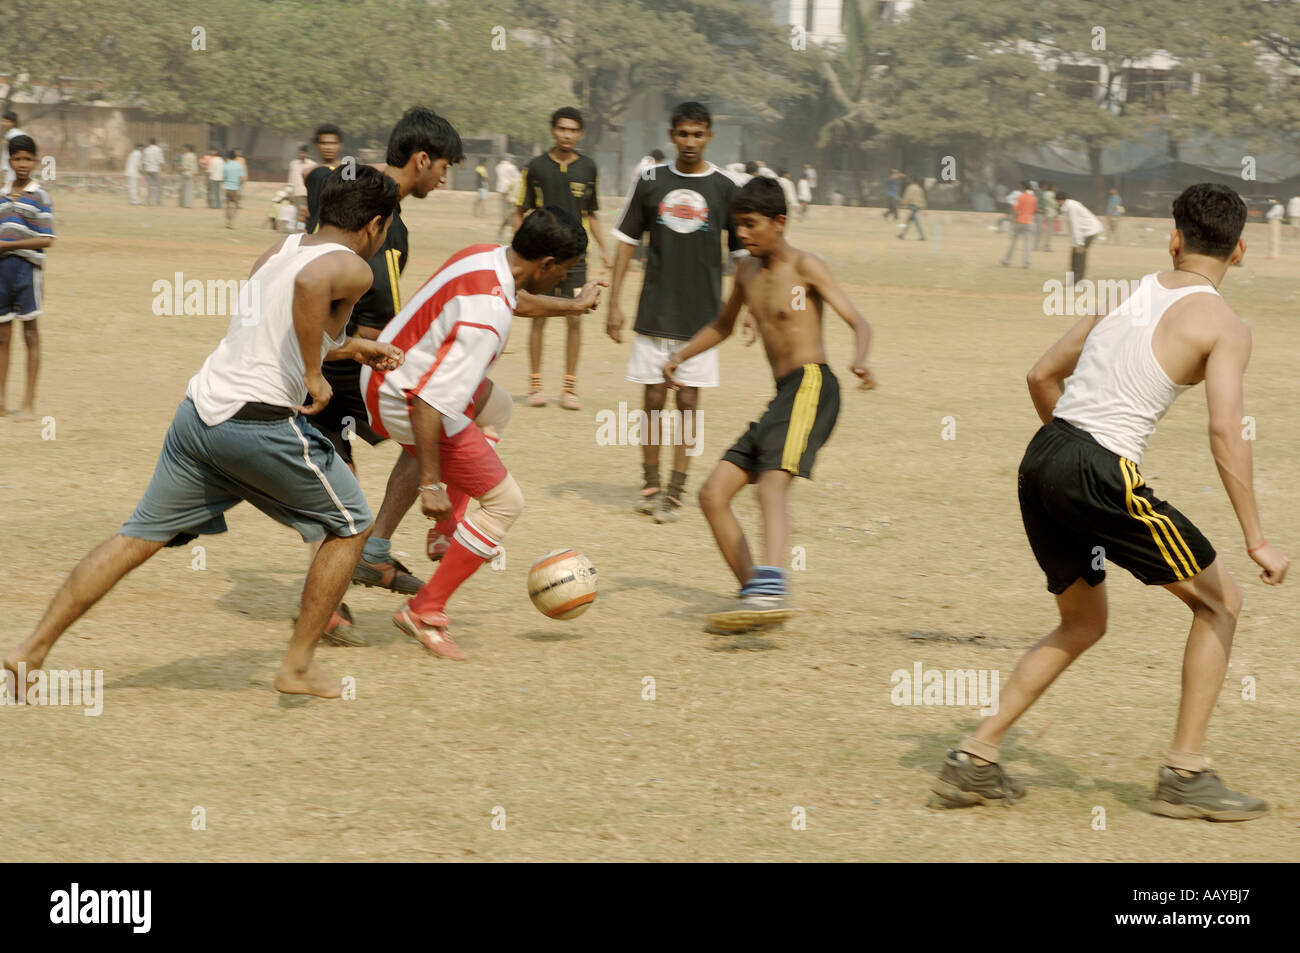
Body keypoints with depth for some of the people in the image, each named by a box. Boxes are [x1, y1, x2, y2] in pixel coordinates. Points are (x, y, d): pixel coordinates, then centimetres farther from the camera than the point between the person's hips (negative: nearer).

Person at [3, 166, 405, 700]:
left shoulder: (277, 250, 19)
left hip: (199, 410, 7)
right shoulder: (352, 268, -5)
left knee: (137, 538, 11)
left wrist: (348, 348, 38)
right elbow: (310, 284, -30)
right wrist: (315, 375, -22)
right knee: (349, 527, 14)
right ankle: (298, 667, 16)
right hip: (262, 423, -7)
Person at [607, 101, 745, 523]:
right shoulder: (651, 182, 2)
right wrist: (614, 302, 2)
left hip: (701, 315, -1)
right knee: (654, 399, 4)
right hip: (654, 311, 1)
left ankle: (675, 491, 4)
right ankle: (650, 484, 17)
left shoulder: (725, 189, -1)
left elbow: (743, 253, 5)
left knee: (688, 401, -1)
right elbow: (627, 242, 7)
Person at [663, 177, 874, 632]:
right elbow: (722, 325, 36)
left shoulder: (805, 267, -4)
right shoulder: (747, 271, 18)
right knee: (713, 493, 3)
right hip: (781, 398, 9)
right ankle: (755, 595, 5)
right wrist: (680, 355, 21)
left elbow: (859, 322, -12)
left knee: (772, 484, -29)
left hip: (811, 385, -9)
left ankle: (770, 590, -47)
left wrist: (859, 360, -32)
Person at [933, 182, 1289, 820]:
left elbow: (1041, 376, 19)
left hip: (1042, 458, 7)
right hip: (1102, 478, -7)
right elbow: (1225, 430, -15)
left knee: (1083, 622, 25)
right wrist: (1255, 540, -13)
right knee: (1220, 601, 12)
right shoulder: (1225, 327, -2)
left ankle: (973, 761, 19)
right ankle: (1184, 774, 9)